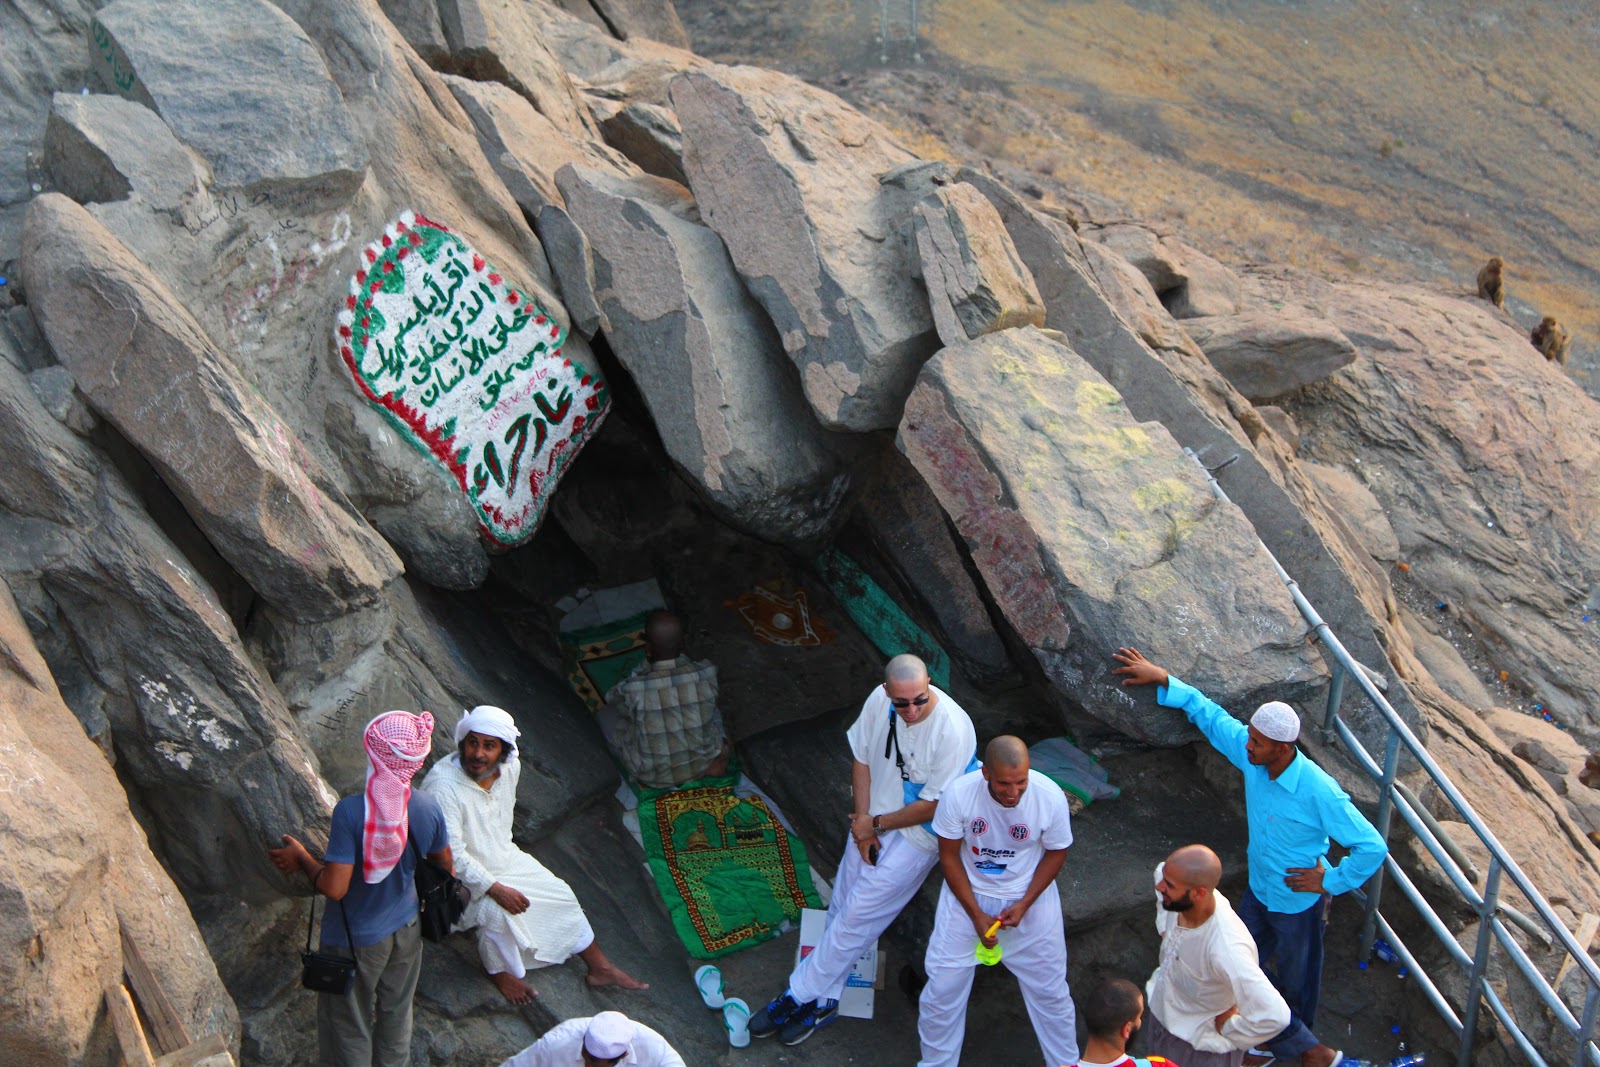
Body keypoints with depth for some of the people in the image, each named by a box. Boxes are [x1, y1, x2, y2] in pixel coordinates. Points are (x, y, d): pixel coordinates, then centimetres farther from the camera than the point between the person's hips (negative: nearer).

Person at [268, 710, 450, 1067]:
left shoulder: (350, 811, -30)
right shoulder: (428, 808, -15)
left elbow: (334, 887, -28)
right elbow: (445, 867, 0)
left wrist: (301, 858, -11)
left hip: (355, 940, -4)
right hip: (405, 930, 4)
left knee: (350, 1026, 17)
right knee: (395, 1014, 26)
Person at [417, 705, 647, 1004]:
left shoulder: (510, 767, -11)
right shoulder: (443, 786, -33)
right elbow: (452, 854, -31)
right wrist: (495, 889, -31)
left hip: (503, 857, 7)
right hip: (461, 875, -7)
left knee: (561, 893, 5)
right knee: (497, 910, -31)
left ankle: (600, 968, 21)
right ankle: (499, 970, 0)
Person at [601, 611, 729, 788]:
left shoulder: (633, 688, -30)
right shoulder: (706, 673, -23)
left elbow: (612, 698, -5)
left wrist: (646, 665, -3)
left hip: (654, 777, -3)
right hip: (704, 765, 3)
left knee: (606, 714, 21)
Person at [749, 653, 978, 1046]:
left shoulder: (952, 730, -30)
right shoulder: (879, 700, -13)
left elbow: (934, 805, -22)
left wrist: (876, 824, -11)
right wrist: (863, 819, -4)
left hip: (917, 833, -6)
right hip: (872, 821, 6)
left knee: (858, 915, -3)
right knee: (841, 907, 10)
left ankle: (799, 996, 12)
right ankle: (822, 1002, 25)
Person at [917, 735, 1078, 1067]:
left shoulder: (1051, 797, -25)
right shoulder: (959, 794, -27)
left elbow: (1055, 853, -7)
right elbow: (949, 856, -13)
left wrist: (1024, 905, -16)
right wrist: (976, 915, -16)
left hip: (1029, 894, 1)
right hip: (967, 892, 0)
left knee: (1049, 988, 12)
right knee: (942, 988, 4)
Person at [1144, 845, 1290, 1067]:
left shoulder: (1225, 949, -42)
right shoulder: (1179, 899, -20)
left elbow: (1274, 1016, -45)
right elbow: (1161, 871, 5)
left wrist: (1228, 1028, -27)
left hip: (1201, 1047, -7)